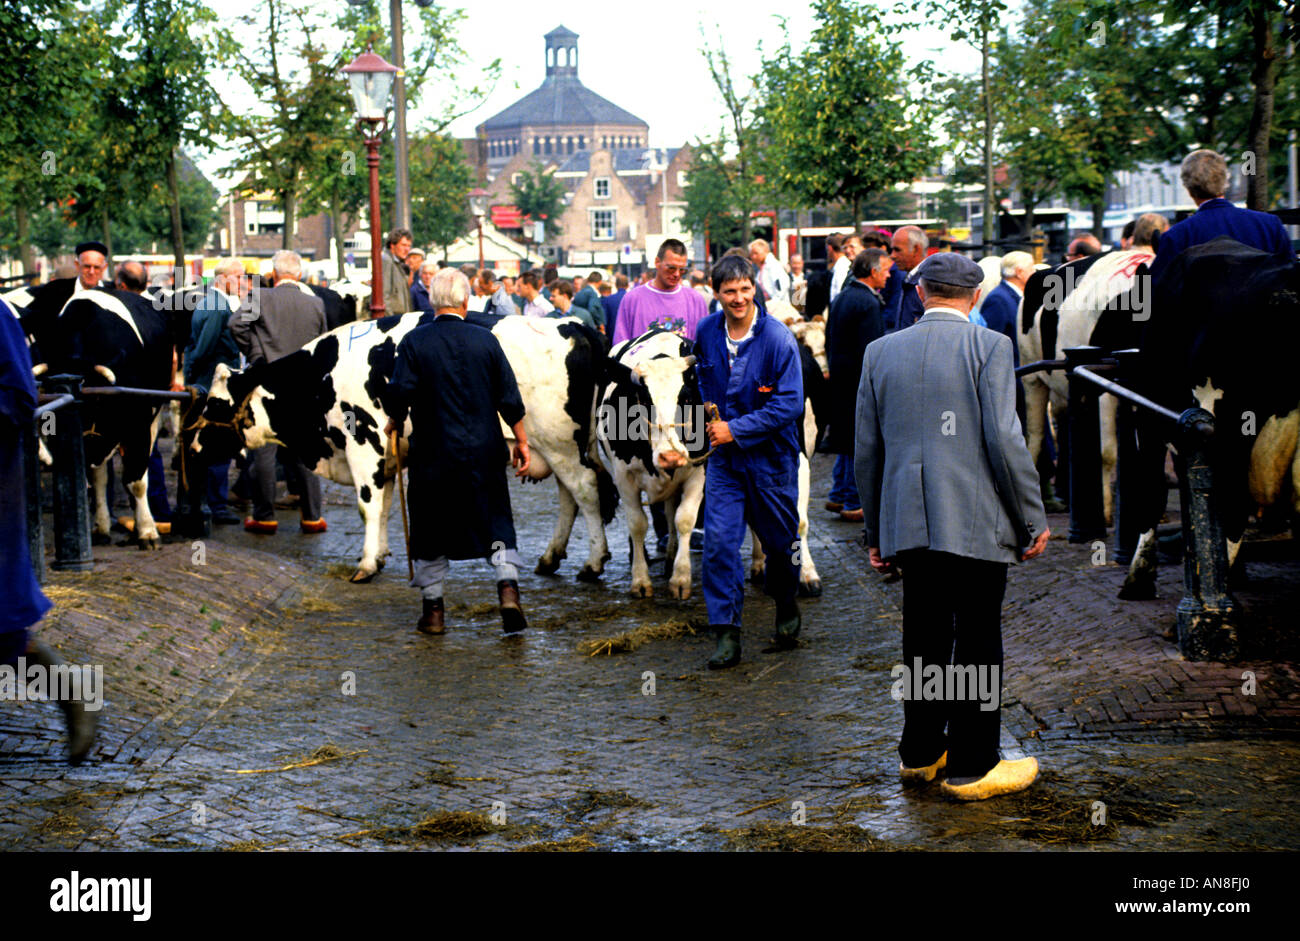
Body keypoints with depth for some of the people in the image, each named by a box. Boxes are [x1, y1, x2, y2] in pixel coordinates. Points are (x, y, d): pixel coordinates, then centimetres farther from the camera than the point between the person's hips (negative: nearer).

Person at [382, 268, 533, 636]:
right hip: (484, 452, 1)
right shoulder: (486, 340, 0)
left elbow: (399, 394, -12)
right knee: (496, 523, 9)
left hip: (432, 453, -1)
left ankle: (433, 610, 14)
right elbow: (509, 398, 1)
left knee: (429, 531, 10)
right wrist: (521, 441, 11)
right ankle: (508, 587, -10)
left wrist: (394, 422, 9)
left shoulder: (414, 341, -6)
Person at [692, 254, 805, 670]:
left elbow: (789, 403, -17)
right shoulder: (707, 332, -1)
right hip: (723, 456, 3)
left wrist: (735, 429, -18)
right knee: (719, 541, -9)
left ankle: (785, 605, 41)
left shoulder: (778, 339, -15)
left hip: (770, 455, -3)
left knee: (779, 539, 13)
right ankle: (726, 633, -4)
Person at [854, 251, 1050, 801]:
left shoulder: (881, 352, 7)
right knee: (977, 642, 3)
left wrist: (874, 531, 19)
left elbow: (866, 450, 11)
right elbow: (1004, 439, -12)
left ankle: (919, 753, 25)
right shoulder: (989, 347, -6)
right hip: (975, 522, -5)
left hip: (906, 523, 5)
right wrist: (1032, 519, -2)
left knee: (924, 638, 16)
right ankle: (971, 768, 7)